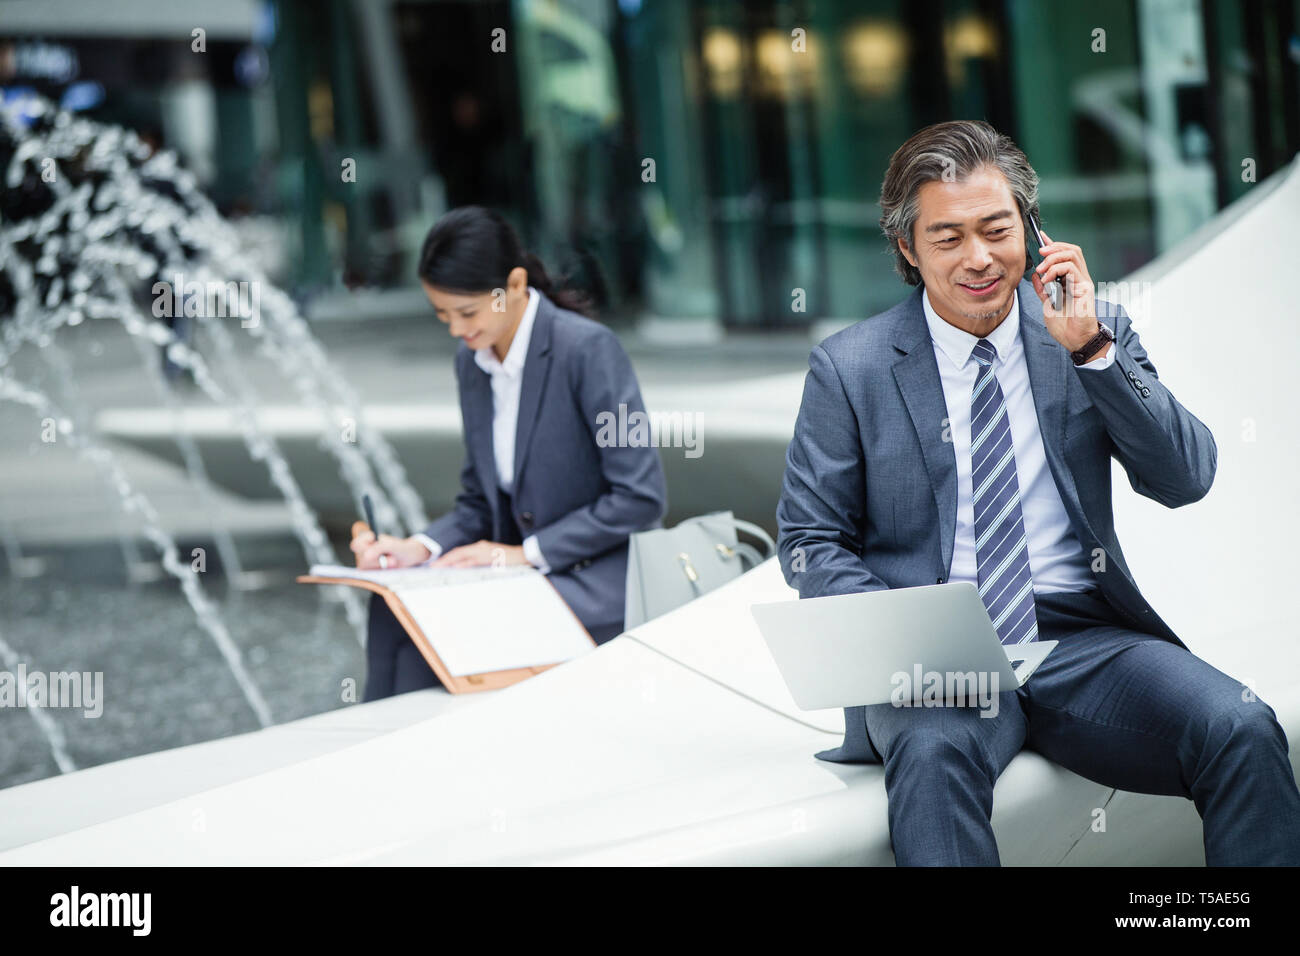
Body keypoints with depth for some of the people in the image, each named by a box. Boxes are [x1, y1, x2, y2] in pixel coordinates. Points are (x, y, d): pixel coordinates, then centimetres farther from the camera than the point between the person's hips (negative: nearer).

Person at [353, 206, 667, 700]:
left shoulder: (589, 349, -14)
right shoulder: (472, 362, 8)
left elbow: (641, 496, -16)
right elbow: (479, 503, 13)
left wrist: (527, 552, -16)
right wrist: (420, 547, -7)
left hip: (605, 580, -6)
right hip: (525, 571, 7)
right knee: (393, 604, -19)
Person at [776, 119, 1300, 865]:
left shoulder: (1095, 332, 10)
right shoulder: (849, 369, 5)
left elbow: (1186, 480, 1)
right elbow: (810, 539, 6)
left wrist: (1092, 350, -12)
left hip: (1083, 640, 2)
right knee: (934, 752, -38)